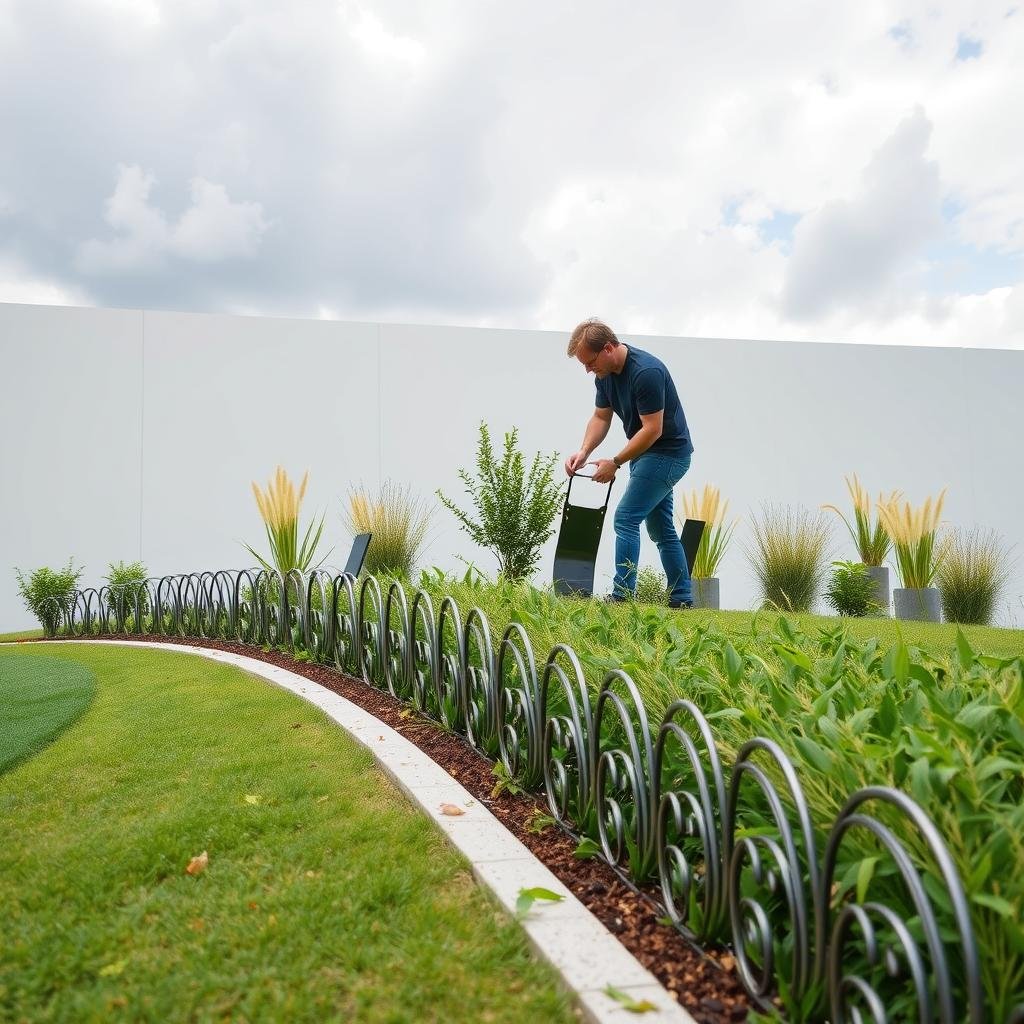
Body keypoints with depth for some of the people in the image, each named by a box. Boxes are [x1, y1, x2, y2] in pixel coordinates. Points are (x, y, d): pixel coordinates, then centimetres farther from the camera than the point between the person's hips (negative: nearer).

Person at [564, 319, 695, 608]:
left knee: (626, 518, -13)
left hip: (668, 453, -10)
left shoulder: (646, 372, -27)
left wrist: (615, 463, -20)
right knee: (661, 528, 12)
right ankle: (682, 600, 19)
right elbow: (601, 417, 9)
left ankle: (622, 596, -11)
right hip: (648, 453, 10)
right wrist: (584, 452, -8)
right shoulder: (606, 374, 1)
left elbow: (652, 429, -26)